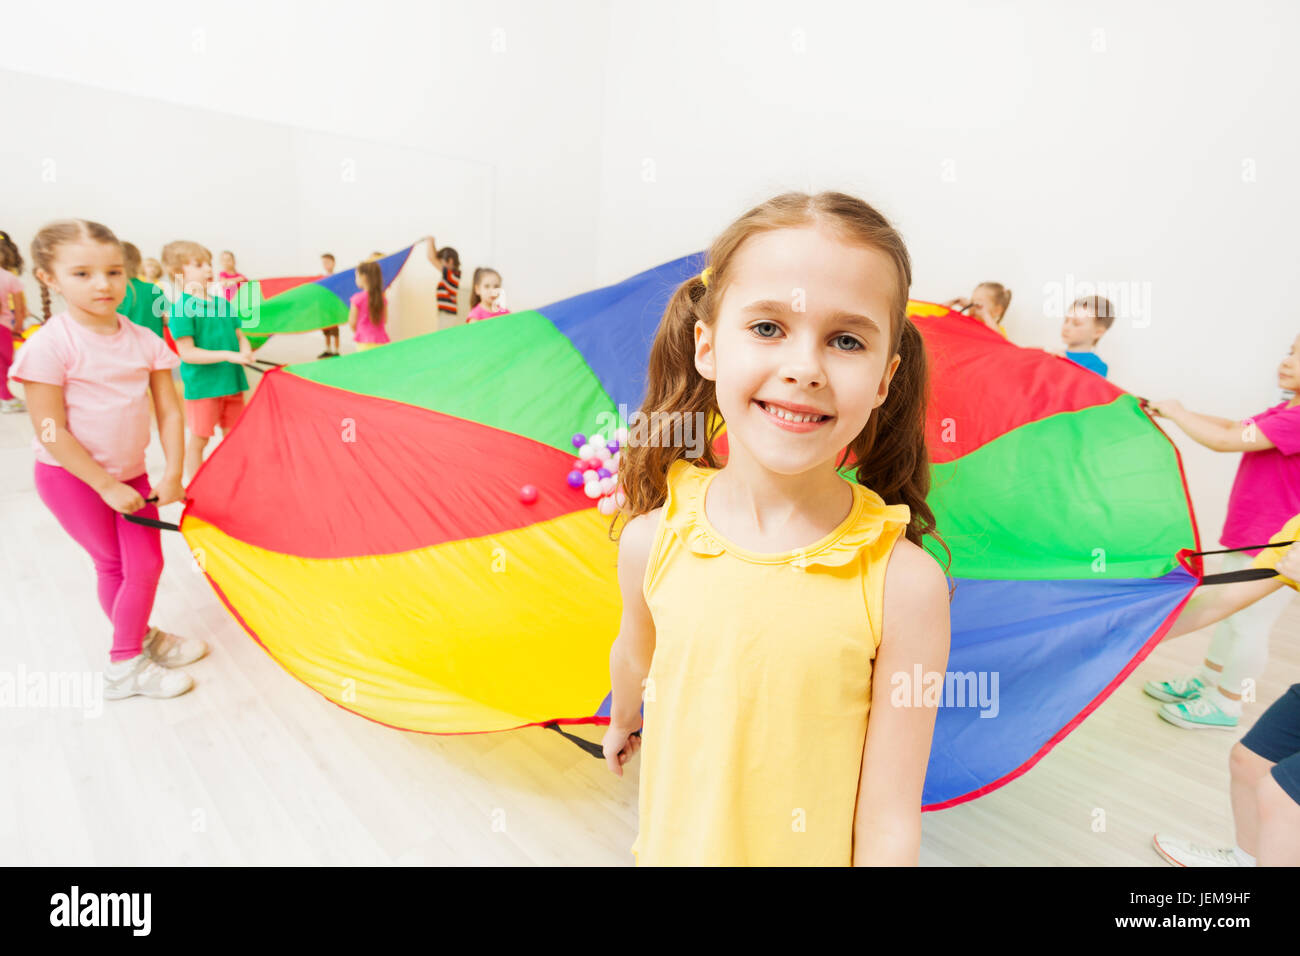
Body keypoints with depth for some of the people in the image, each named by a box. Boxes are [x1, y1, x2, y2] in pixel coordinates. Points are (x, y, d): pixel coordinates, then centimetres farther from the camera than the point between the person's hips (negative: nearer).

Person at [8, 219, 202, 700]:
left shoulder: (143, 340, -6)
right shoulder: (49, 345, -18)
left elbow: (169, 411, -4)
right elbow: (52, 432, -17)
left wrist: (172, 473, -11)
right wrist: (107, 486, -17)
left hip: (130, 474, 4)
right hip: (71, 477, -4)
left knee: (146, 564, 4)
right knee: (112, 565, 8)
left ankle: (137, 641, 28)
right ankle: (125, 666, 26)